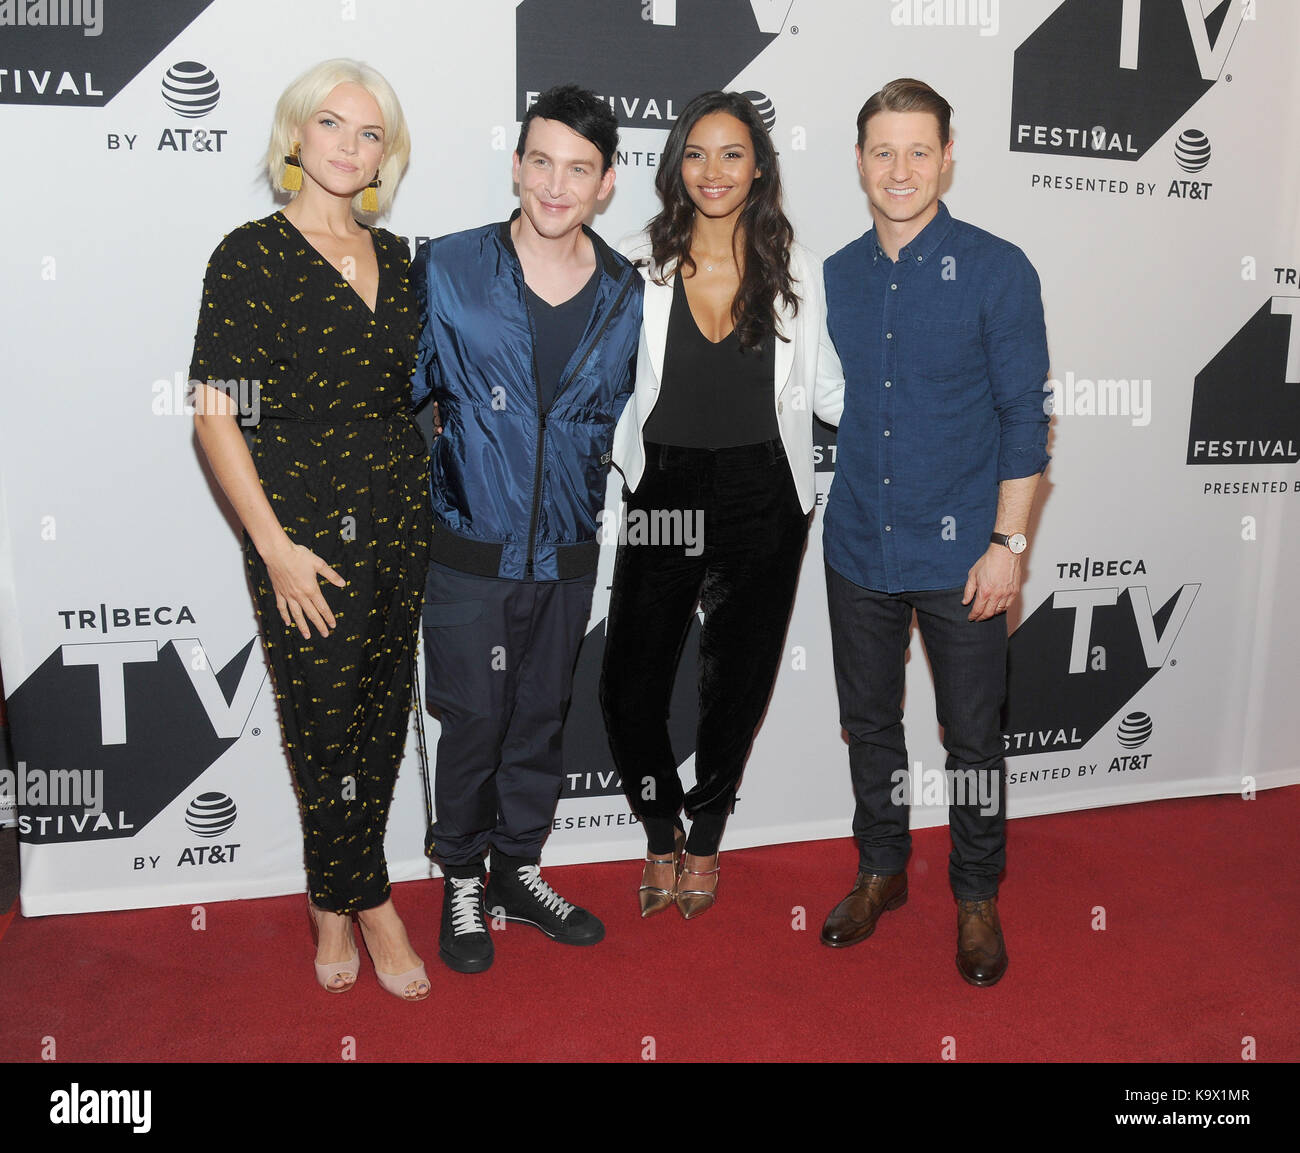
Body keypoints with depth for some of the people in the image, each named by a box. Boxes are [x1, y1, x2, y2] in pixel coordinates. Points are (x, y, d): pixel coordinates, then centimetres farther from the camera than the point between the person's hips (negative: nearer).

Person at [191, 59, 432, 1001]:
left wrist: (431, 497, 11)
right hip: (308, 526, -5)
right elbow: (215, 416, -11)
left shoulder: (395, 257, 9)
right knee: (329, 724, 3)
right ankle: (369, 903, 26)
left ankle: (334, 901, 32)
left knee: (382, 718, 12)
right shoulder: (253, 254, -8)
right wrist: (276, 547, -15)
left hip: (401, 516, 6)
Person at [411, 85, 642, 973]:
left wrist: (591, 496, 9)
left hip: (569, 556, 3)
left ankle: (518, 873, 34)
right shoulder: (447, 271, -7)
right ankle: (462, 883, 29)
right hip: (472, 555, -3)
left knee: (543, 720, 14)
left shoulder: (626, 294, 1)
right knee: (473, 723, 6)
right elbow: (405, 394, 3)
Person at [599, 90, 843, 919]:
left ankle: (705, 836, 37)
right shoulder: (642, 266, 0)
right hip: (663, 497, 0)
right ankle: (661, 833, 28)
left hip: (763, 500, 1)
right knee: (631, 686, -2)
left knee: (738, 684, 11)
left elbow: (825, 387, 7)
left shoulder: (795, 269, 1)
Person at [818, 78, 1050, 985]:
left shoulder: (997, 271, -7)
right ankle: (881, 870, 36)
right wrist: (814, 519, 11)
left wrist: (1008, 543, -12)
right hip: (858, 550, 4)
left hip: (959, 557, -3)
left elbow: (1024, 416, -7)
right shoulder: (836, 276, 5)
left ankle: (977, 896, 29)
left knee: (973, 738, 8)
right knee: (869, 723, 16)